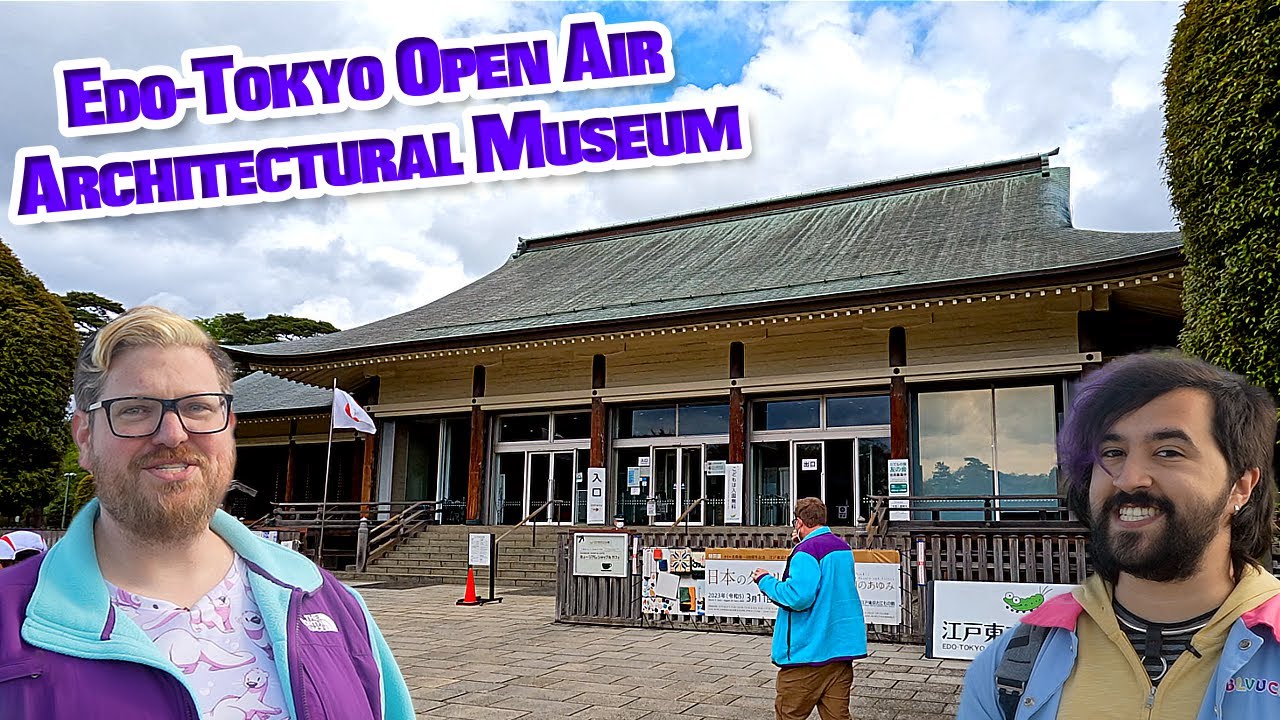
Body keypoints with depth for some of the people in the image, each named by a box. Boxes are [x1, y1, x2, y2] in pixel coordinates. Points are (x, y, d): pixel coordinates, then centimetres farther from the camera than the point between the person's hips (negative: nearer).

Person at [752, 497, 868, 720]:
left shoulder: (807, 551, -16)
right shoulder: (844, 547, 12)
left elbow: (797, 597, -25)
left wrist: (766, 581, -9)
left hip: (808, 650, -8)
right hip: (842, 647, 8)